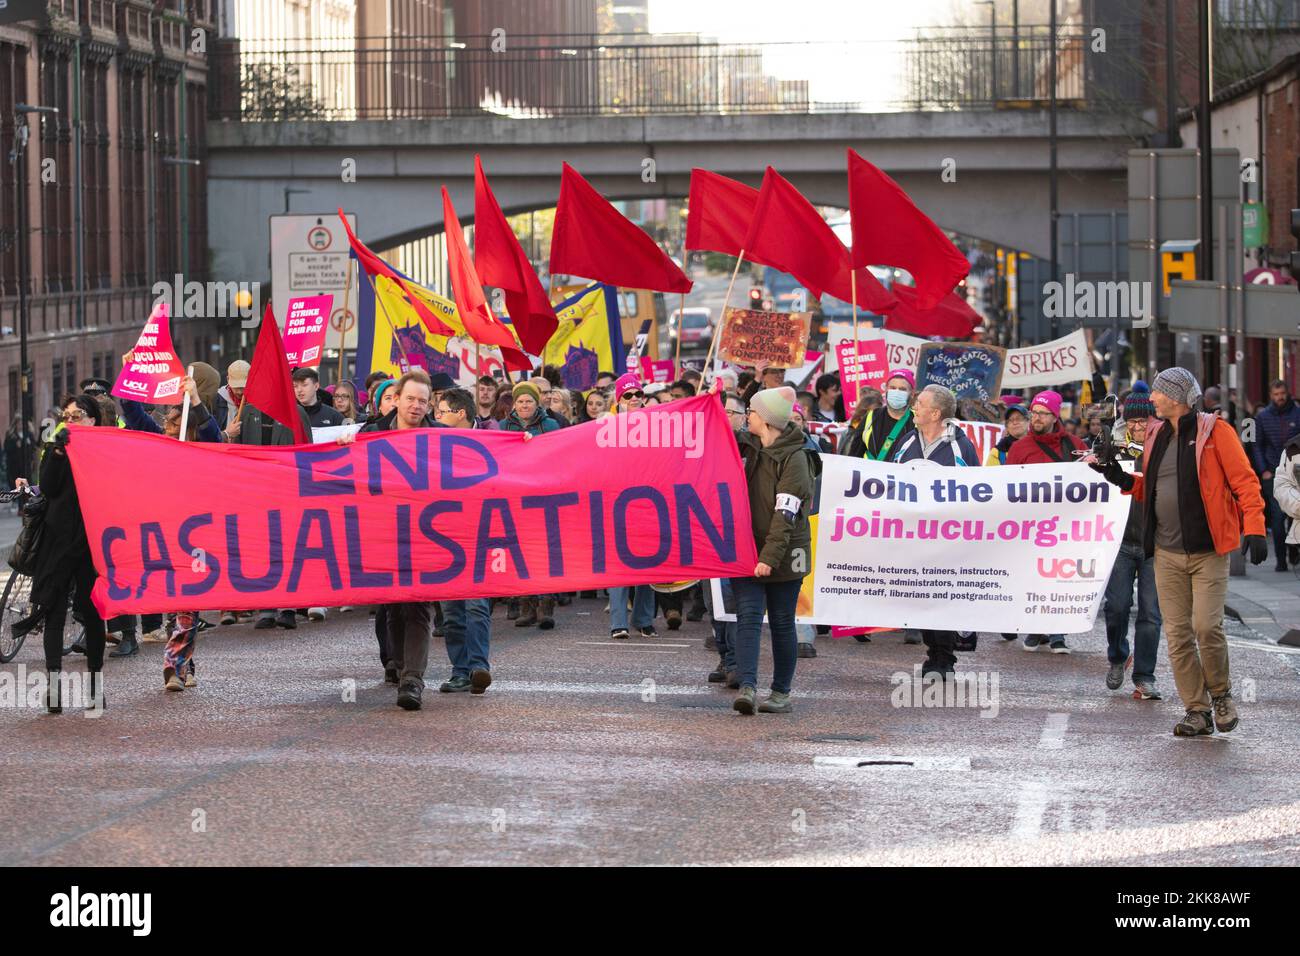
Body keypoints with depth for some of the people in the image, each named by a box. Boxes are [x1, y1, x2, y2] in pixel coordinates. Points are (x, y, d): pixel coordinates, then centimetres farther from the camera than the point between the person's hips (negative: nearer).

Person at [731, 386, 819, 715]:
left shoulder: (795, 458, -12)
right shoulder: (748, 447, 8)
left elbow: (785, 515, -18)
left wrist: (770, 557, -25)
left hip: (783, 554, -5)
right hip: (747, 550, 5)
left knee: (782, 623, 5)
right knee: (748, 617, -9)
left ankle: (781, 693, 14)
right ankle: (747, 687, -18)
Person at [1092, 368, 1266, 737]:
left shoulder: (1215, 431, -5)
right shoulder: (1157, 435, 13)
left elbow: (1244, 481, -7)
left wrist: (1254, 529, -17)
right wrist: (1123, 480, 6)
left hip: (1208, 551, -6)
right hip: (1167, 552, 6)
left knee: (1207, 626, -13)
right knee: (1177, 633, 2)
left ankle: (1221, 693, 12)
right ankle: (1197, 711, 8)